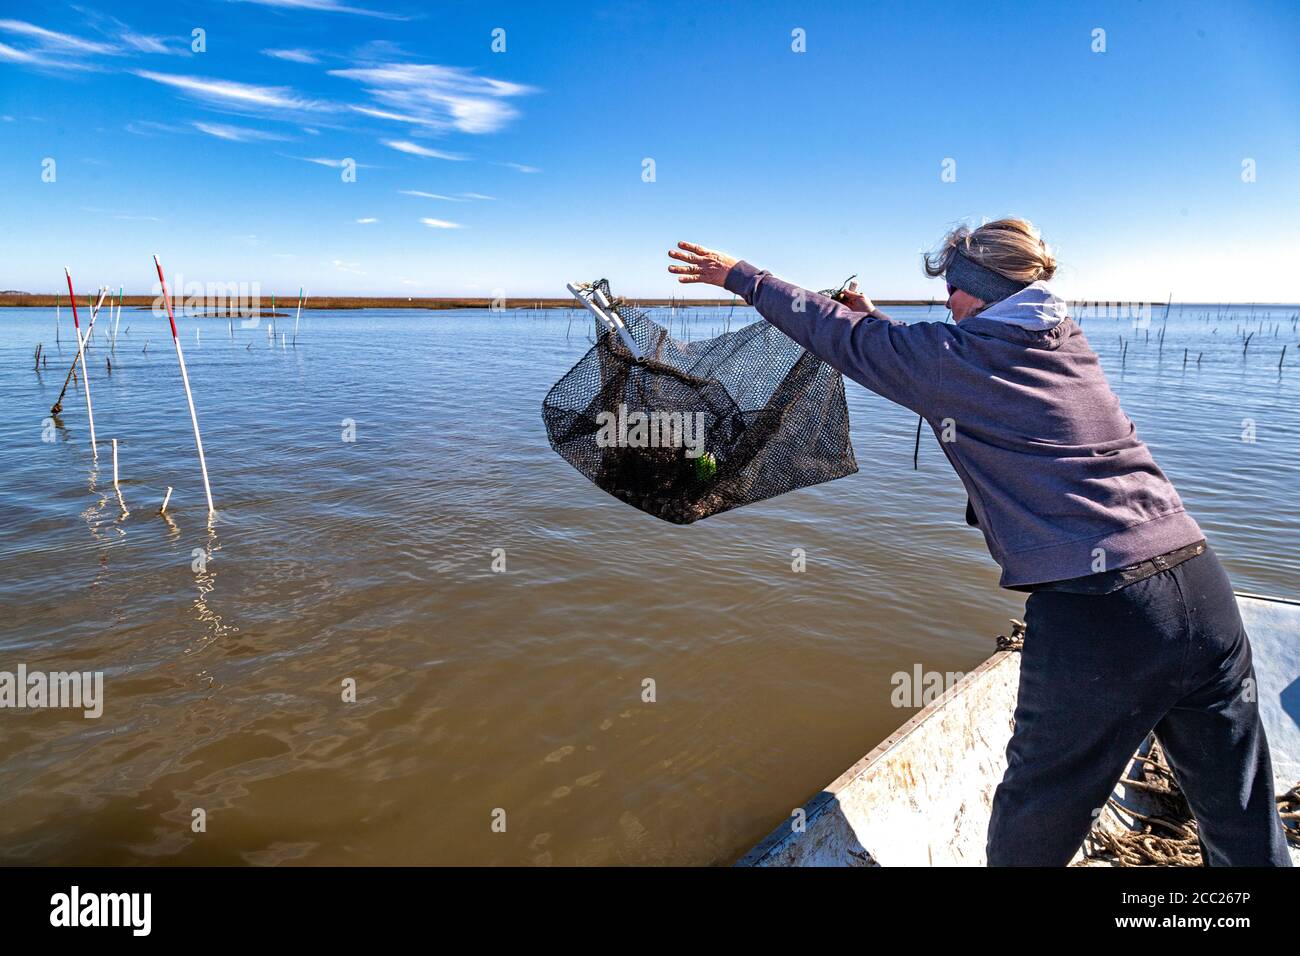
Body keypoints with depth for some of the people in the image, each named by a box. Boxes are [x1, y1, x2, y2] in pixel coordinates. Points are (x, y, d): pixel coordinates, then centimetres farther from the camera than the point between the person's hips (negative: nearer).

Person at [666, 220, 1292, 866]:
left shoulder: (954, 355, -4)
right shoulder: (1066, 341, 15)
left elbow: (840, 336, 8)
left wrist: (741, 276, 20)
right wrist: (873, 317, 35)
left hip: (1095, 616, -7)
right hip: (1203, 591, 8)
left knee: (1031, 828, 16)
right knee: (1245, 831, 19)